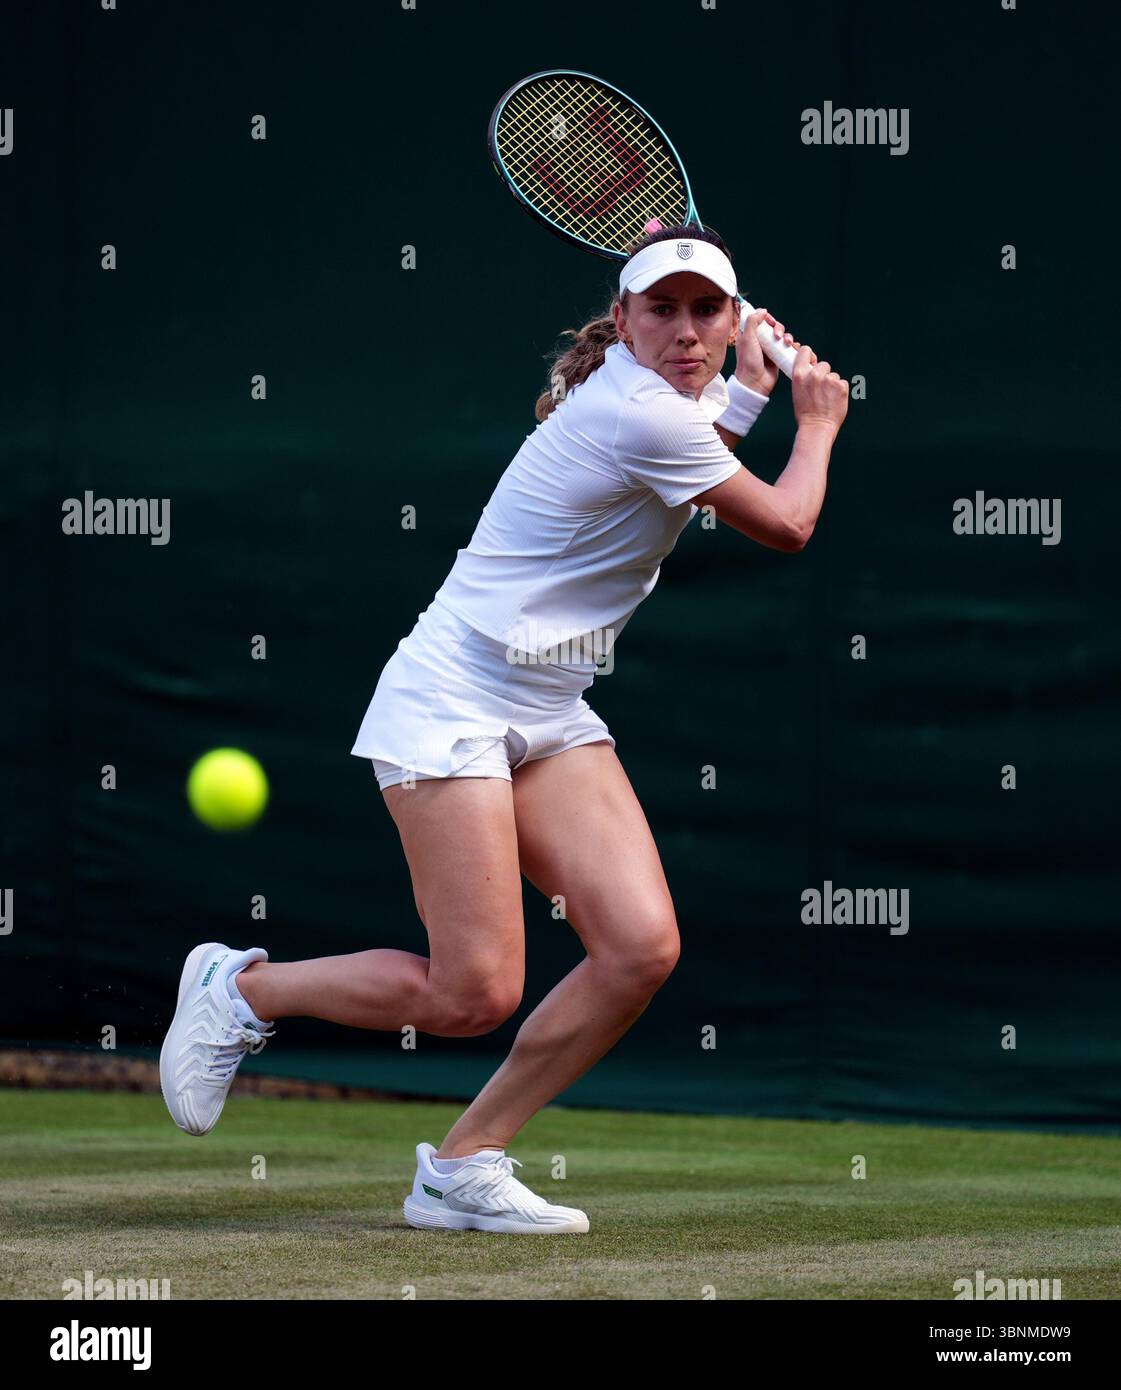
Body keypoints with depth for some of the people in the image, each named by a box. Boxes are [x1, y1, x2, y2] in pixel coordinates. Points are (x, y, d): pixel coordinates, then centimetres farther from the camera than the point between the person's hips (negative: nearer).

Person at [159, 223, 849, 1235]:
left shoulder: (660, 398, 10)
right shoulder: (645, 416, -18)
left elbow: (686, 485, 35)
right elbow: (786, 526, -8)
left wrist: (746, 395, 27)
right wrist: (820, 424, 9)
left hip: (551, 717, 9)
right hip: (453, 701, -9)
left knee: (642, 948, -9)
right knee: (473, 994, -14)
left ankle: (464, 1167, 2)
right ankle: (241, 989, 11)